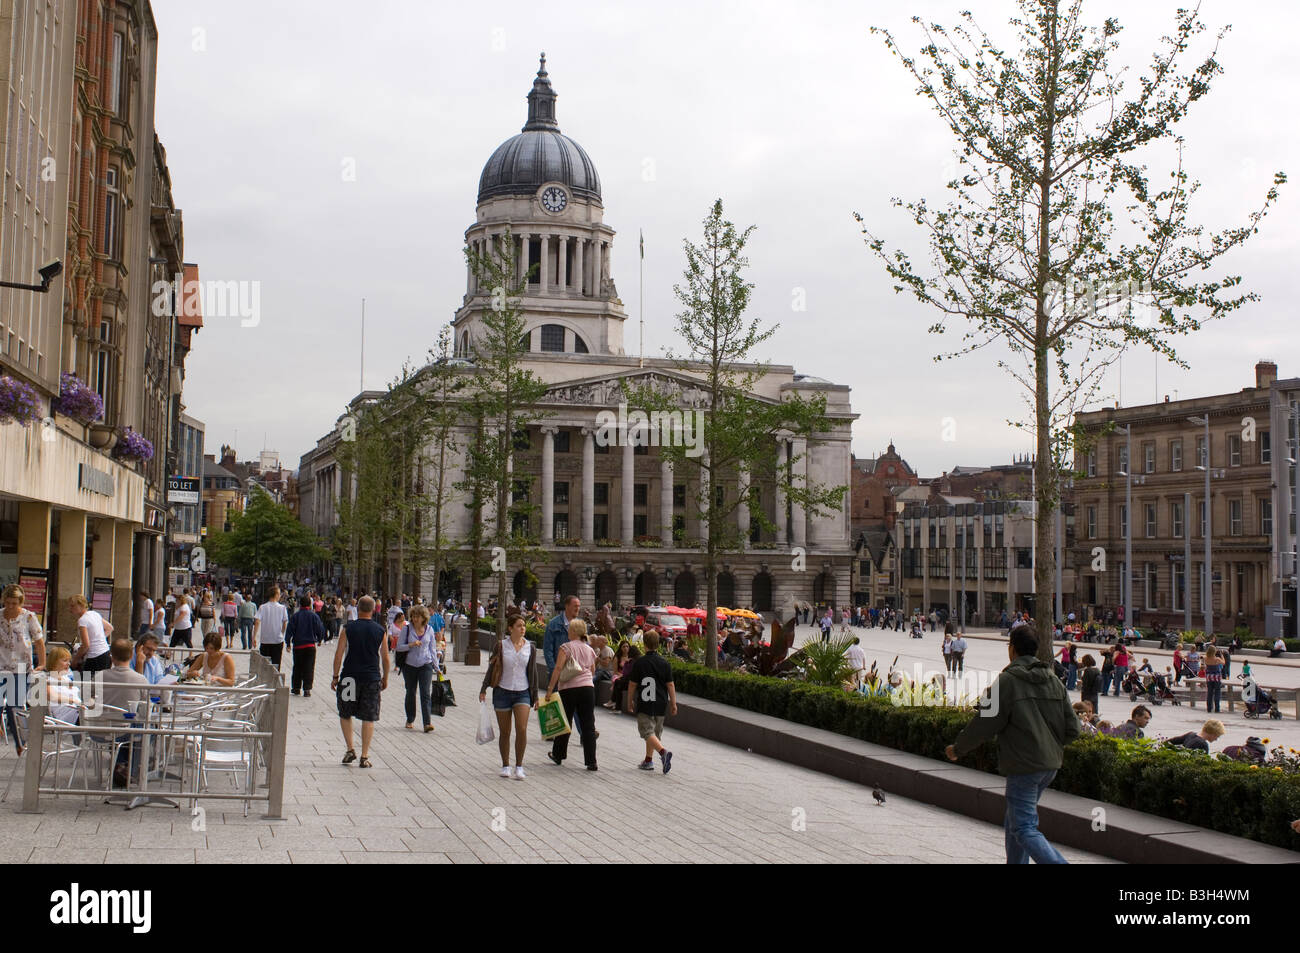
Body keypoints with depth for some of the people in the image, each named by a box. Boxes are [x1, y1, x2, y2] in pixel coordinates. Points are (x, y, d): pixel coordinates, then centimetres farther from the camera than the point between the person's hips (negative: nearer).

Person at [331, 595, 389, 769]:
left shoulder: (348, 628, -3)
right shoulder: (380, 630, 2)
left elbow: (339, 653, -5)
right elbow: (385, 657, 6)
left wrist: (335, 677, 2)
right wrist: (385, 678, 18)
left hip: (350, 676, -1)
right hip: (372, 678, 1)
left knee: (345, 714, 16)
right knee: (368, 718, 4)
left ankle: (350, 749, 9)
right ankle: (365, 756, 2)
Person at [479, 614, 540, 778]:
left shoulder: (529, 647, 4)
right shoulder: (501, 646, -2)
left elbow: (532, 672, 9)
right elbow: (491, 668, 4)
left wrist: (535, 697, 10)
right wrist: (483, 689, -1)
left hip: (522, 693, 1)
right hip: (503, 692, -1)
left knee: (522, 729, -14)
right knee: (504, 732, 7)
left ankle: (519, 766, -3)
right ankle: (505, 766, 21)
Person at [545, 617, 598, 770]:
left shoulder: (566, 648, -5)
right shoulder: (590, 650, 10)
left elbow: (558, 669, -12)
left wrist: (550, 688, -11)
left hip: (568, 689, -3)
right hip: (588, 688, 4)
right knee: (588, 725, 2)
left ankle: (558, 755, 27)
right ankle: (591, 762, -2)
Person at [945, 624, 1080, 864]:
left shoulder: (1006, 681, -12)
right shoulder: (1054, 681, 9)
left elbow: (984, 725, -11)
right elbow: (1072, 729, 9)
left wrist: (957, 749, 4)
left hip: (1023, 766, -8)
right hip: (1051, 765, 8)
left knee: (1025, 829, -5)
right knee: (1014, 823, 19)